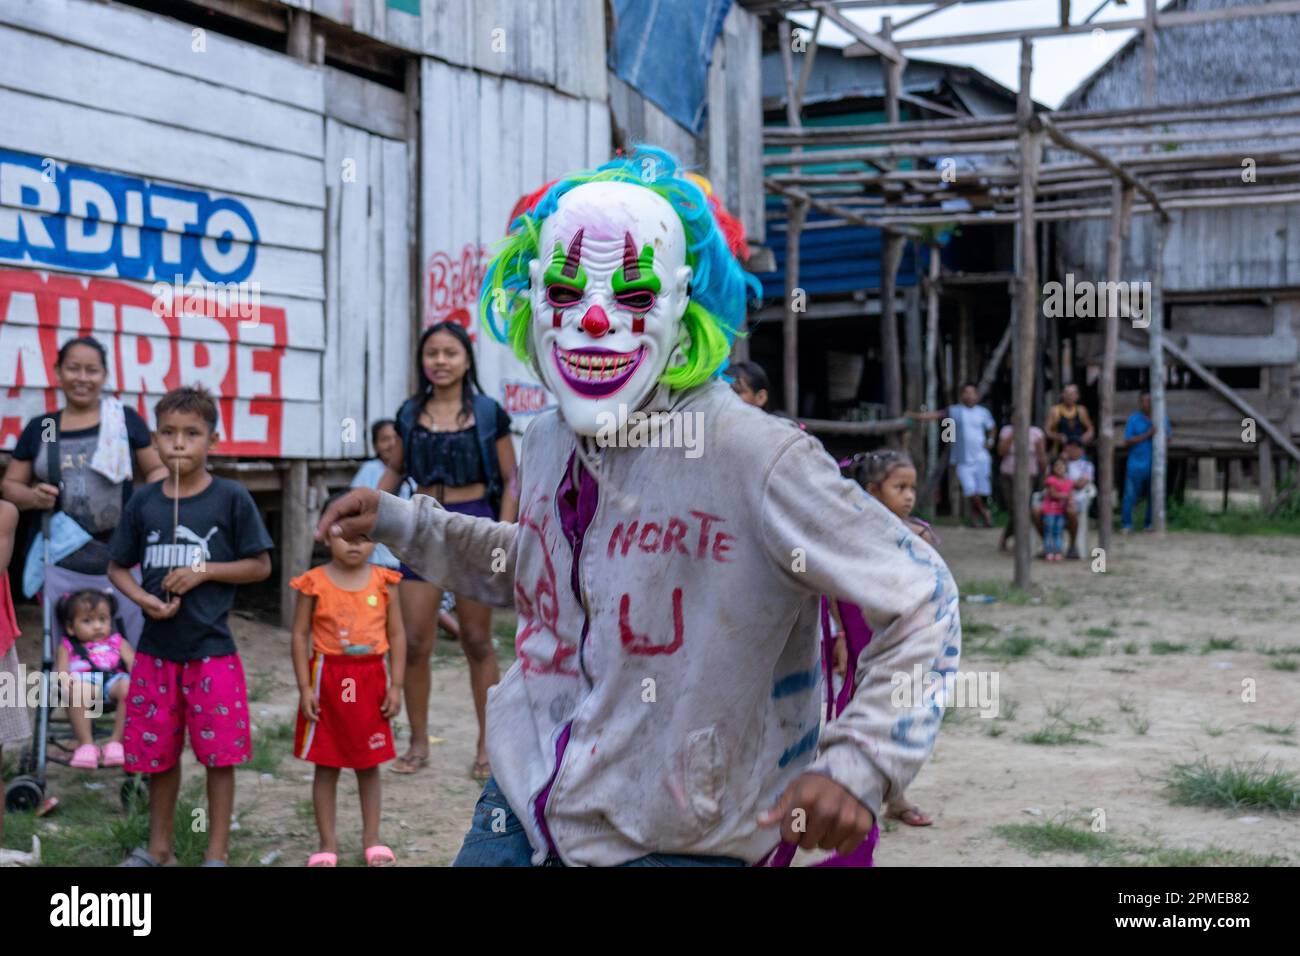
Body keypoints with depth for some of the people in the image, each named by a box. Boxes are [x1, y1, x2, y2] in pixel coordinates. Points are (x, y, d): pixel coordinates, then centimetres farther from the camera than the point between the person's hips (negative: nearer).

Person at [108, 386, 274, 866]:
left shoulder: (232, 498, -6)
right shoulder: (143, 501, 3)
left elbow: (260, 566, -3)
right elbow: (117, 567, 10)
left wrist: (203, 571, -15)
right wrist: (144, 598, -9)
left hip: (211, 651, -3)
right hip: (155, 649, 3)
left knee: (219, 754, 2)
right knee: (156, 751, 12)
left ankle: (217, 852, 16)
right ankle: (158, 845, 30)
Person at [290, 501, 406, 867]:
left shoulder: (383, 582, -1)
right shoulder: (314, 583, -6)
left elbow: (396, 635, 2)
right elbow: (300, 635, -4)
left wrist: (395, 685, -1)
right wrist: (305, 687, -8)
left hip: (370, 679, 1)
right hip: (327, 678, -1)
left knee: (368, 764, 11)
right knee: (326, 765, 7)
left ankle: (371, 838, 24)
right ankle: (328, 842, 18)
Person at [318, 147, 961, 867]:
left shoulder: (757, 459, -22)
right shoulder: (547, 442, 0)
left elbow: (920, 599, -17)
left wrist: (859, 762, -27)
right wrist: (402, 524, 13)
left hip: (677, 841, -5)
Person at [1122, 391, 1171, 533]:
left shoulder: (1162, 418, 9)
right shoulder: (1133, 419, -1)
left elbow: (1168, 437, 12)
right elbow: (1127, 442, -6)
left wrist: (1157, 435, -10)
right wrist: (1147, 435, -14)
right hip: (1137, 464, -3)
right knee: (1131, 495, -4)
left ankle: (1149, 524, 15)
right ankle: (1126, 524, 2)